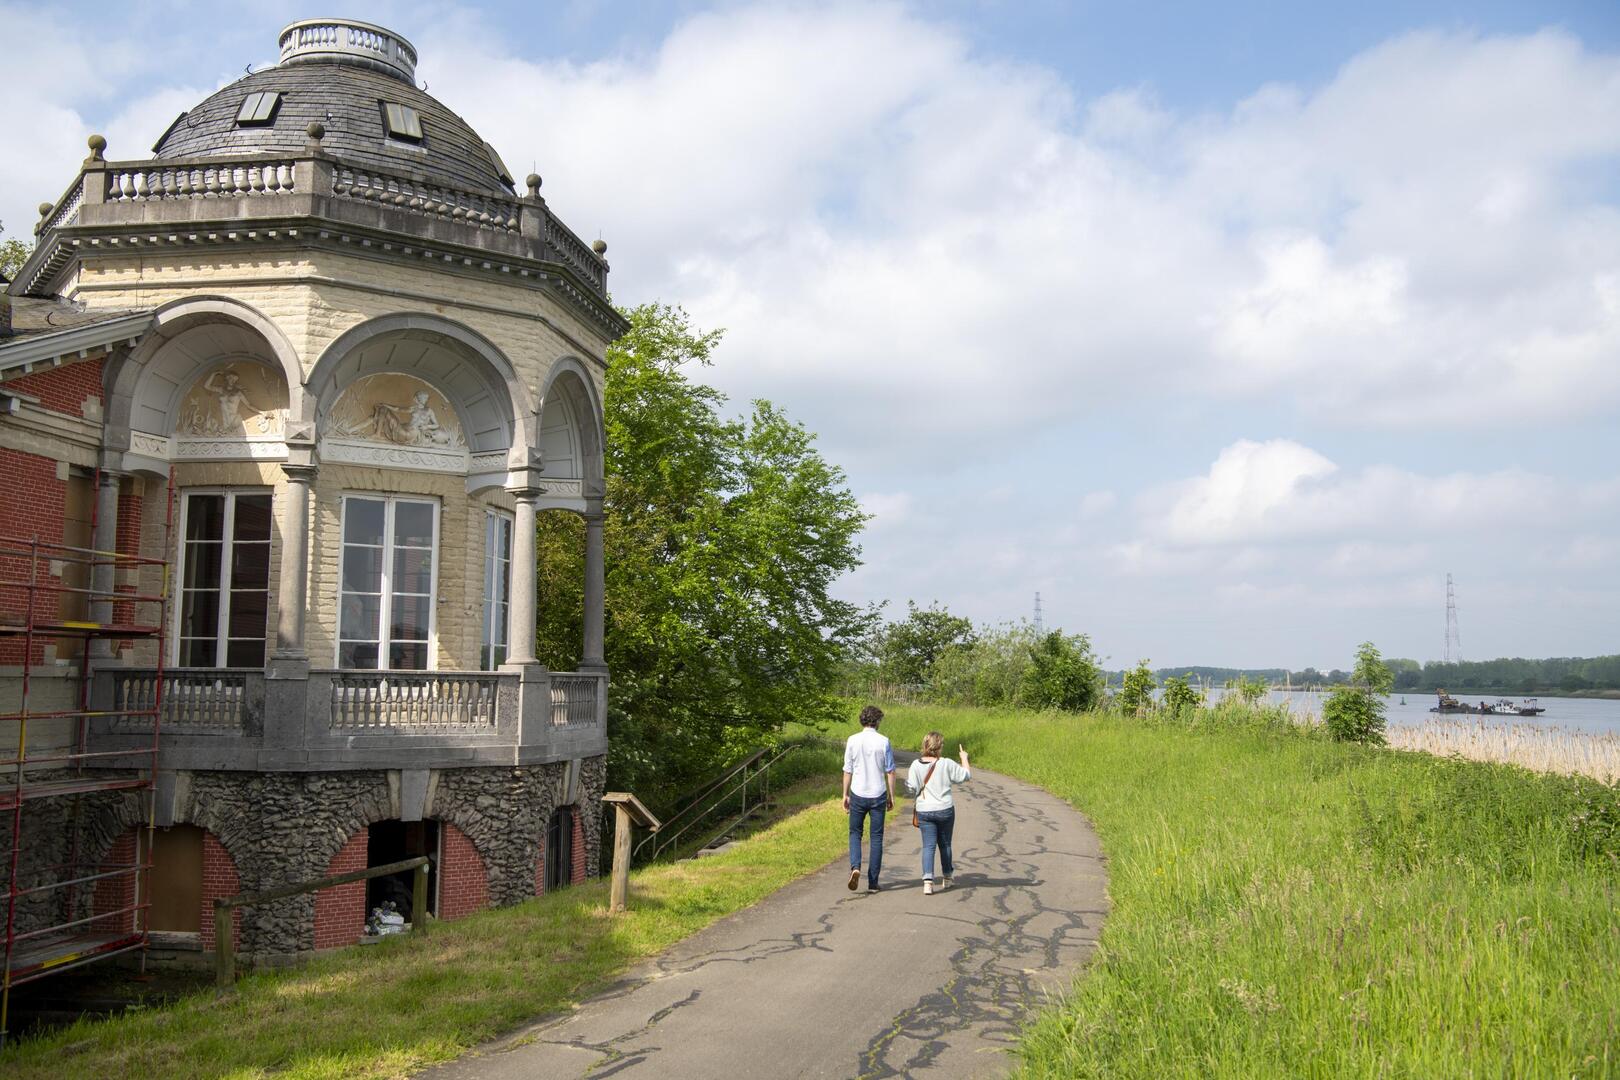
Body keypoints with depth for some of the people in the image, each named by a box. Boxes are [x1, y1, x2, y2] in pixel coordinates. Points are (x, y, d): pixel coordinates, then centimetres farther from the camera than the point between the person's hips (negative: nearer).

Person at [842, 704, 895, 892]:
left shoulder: (852, 741, -4)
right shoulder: (883, 741, -5)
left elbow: (848, 770, 0)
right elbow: (890, 772, -3)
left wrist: (846, 795, 9)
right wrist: (891, 796, 6)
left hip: (858, 794, 0)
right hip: (878, 795, 0)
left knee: (855, 833, 16)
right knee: (876, 838, 8)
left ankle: (855, 867, -10)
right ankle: (872, 882, 9)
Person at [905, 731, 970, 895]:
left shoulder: (916, 765, -7)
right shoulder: (947, 765, -11)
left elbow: (912, 788, -7)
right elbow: (966, 775, 0)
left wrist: (907, 779, 14)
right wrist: (964, 758, 15)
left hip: (924, 812, 1)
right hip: (945, 810, -1)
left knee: (928, 846, 2)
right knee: (945, 844, 17)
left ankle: (928, 880, -14)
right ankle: (946, 878, 33)